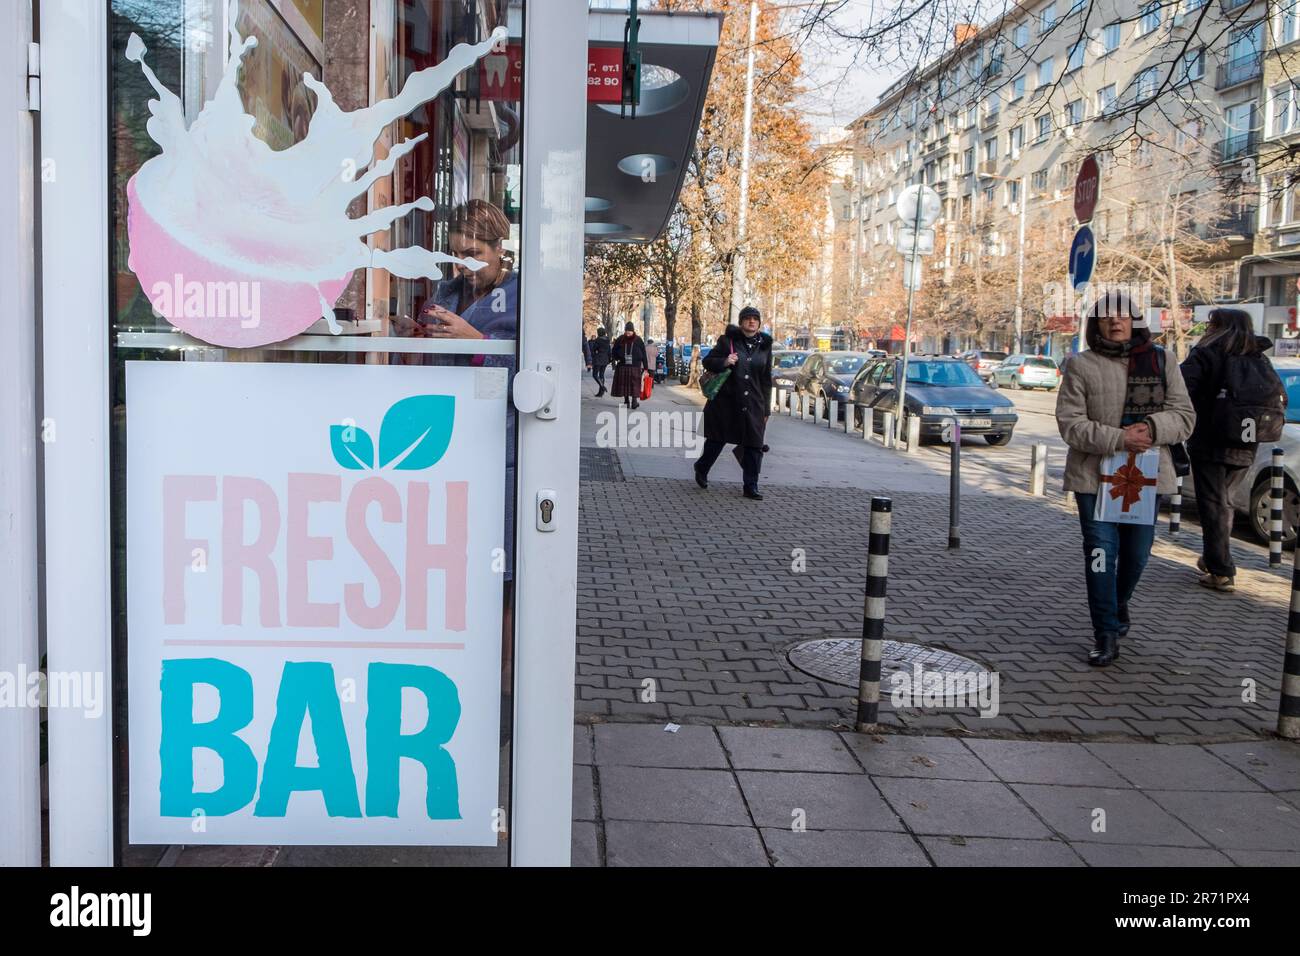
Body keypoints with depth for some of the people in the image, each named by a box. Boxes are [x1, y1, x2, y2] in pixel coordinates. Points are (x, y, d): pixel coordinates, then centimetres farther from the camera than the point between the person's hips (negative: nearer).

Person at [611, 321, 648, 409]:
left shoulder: (638, 340, 0)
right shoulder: (620, 340, 5)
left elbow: (643, 354, 0)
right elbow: (613, 351, 17)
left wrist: (645, 367, -4)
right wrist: (618, 358, 0)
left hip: (635, 366, -3)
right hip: (623, 366, 3)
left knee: (634, 383, -12)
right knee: (624, 383, 4)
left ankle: (634, 400, -16)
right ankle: (626, 400, 13)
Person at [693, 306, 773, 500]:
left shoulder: (764, 345, 8)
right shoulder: (728, 340, -2)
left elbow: (766, 379, 12)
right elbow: (707, 361, 3)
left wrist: (766, 409, 10)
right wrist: (724, 362, -19)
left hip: (753, 404, 2)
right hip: (726, 401, -2)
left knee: (753, 445, 0)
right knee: (717, 439, 9)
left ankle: (751, 487, 8)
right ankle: (701, 469, 34)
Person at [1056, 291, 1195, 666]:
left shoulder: (1161, 362, 6)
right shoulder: (1081, 366, -2)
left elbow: (1184, 416, 3)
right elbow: (1070, 423, -9)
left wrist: (1153, 427, -18)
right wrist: (1118, 439, -21)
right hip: (1095, 476, -2)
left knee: (1137, 552, 12)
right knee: (1101, 553, -4)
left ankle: (1120, 602, 42)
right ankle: (1106, 635, 6)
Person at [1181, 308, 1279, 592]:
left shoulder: (1205, 356, -10)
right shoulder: (1260, 360, 8)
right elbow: (1279, 397, 14)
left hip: (1209, 444, -5)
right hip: (1245, 449, 5)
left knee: (1213, 506, 0)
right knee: (1224, 502, 21)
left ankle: (1221, 572, -3)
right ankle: (1212, 560, 30)